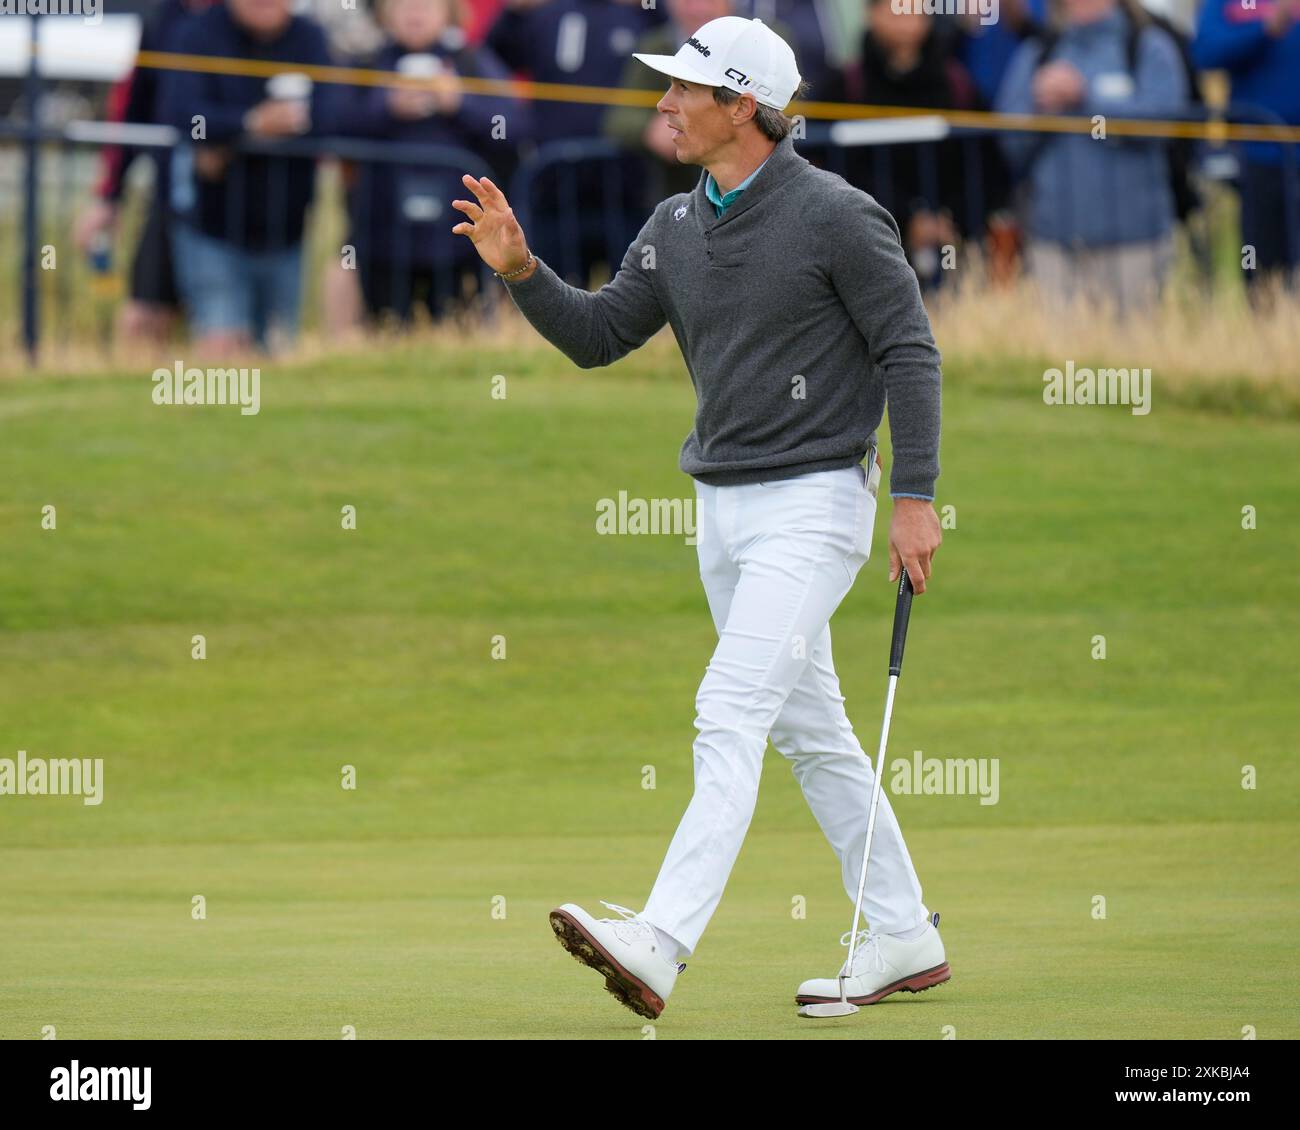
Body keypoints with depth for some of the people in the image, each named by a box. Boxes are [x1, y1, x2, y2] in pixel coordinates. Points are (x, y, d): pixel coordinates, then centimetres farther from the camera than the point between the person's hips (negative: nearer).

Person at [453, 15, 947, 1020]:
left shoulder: (836, 215, -12)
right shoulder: (677, 227, 9)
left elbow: (910, 352, -11)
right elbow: (598, 336, 10)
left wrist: (915, 500, -16)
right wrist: (521, 271, -7)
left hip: (813, 500, -8)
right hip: (723, 510, 8)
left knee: (729, 715, -18)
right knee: (810, 731, 12)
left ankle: (660, 943, -27)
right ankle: (904, 942, 21)